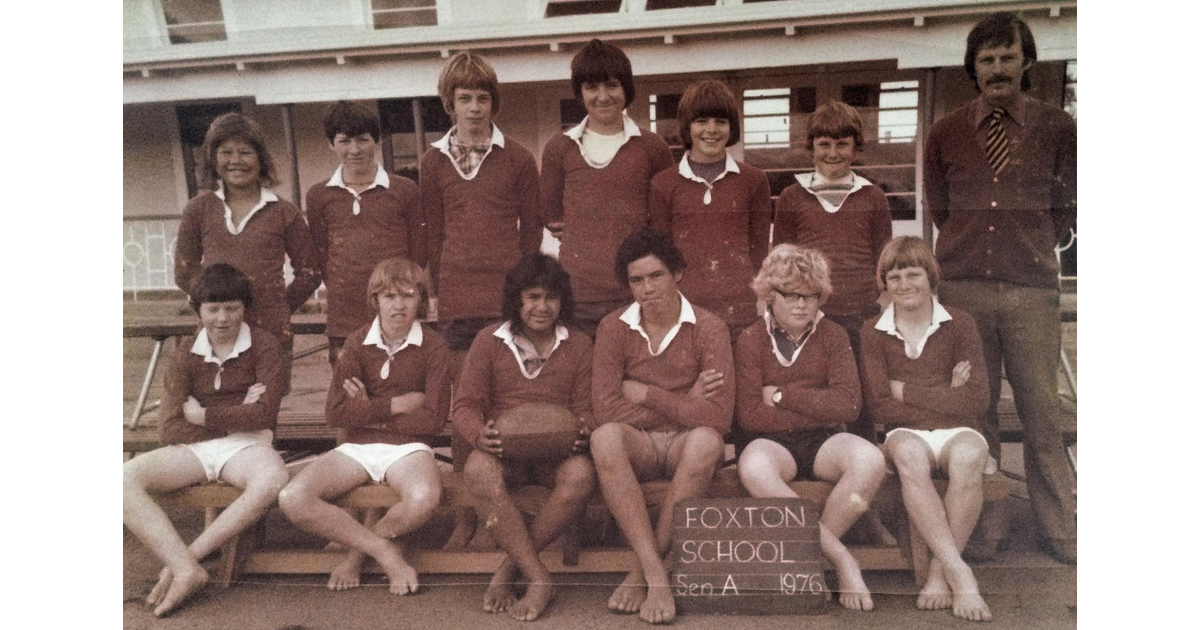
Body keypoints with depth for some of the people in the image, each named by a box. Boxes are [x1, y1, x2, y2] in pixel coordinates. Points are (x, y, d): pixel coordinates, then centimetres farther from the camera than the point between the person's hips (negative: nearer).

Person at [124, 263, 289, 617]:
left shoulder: (264, 347, 2)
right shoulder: (187, 355, 10)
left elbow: (264, 414, -11)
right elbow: (169, 431, -1)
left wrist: (202, 416, -4)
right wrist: (238, 413, -8)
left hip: (245, 446, -3)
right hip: (192, 449, 3)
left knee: (274, 478, -38)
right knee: (126, 478, -25)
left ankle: (186, 558, -27)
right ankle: (188, 572, -29)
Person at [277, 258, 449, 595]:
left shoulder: (432, 345, -2)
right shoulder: (358, 343, 3)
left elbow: (434, 419, -9)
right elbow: (335, 412, -7)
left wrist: (370, 413, -7)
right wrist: (398, 404, -10)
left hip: (408, 447, -2)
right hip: (356, 447, 2)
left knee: (424, 498, -36)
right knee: (292, 500, -23)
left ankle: (358, 551, -4)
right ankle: (385, 551, -9)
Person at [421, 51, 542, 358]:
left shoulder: (519, 158, 3)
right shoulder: (434, 161, 8)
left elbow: (531, 230, 8)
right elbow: (434, 232, 10)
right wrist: (440, 290, 6)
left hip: (507, 298, -1)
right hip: (455, 304, 2)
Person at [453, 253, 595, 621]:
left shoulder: (579, 346, 12)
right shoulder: (489, 342, 9)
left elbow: (586, 408, 10)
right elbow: (466, 405, 5)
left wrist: (583, 432, -15)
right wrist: (480, 435, -18)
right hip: (504, 450, 0)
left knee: (581, 474, -35)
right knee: (479, 470, -36)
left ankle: (510, 567, -19)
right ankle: (539, 578, -29)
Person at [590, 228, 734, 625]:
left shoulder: (708, 329, -5)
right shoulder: (614, 328, -1)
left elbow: (718, 418, -16)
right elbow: (605, 409, -14)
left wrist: (647, 394, -12)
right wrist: (684, 404, -13)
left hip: (684, 445, 0)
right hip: (639, 445, 1)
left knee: (706, 441, -36)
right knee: (605, 438, -33)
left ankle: (642, 572, -24)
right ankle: (656, 575, -31)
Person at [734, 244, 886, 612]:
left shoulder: (832, 335, 7)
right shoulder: (752, 340, 3)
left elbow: (848, 405, -7)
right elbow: (750, 416, -8)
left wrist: (783, 395, -8)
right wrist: (820, 409, -7)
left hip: (824, 442, 2)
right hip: (774, 443, -2)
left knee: (871, 460, -31)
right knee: (753, 466, -37)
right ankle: (843, 561, -25)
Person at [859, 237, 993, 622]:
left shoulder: (959, 324, 6)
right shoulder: (874, 332, 7)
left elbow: (976, 402, -4)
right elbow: (880, 408, -2)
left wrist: (906, 391, -5)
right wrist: (945, 397, -6)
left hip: (957, 432, 0)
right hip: (906, 433, 0)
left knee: (969, 454, -35)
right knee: (908, 453, -36)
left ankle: (940, 572, -24)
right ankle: (960, 574, -36)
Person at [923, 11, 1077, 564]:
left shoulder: (1057, 129, 6)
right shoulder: (945, 133, 8)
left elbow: (1066, 209, 14)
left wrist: (1029, 247, 14)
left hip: (1032, 291, 0)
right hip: (963, 287, 1)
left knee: (1043, 415, 2)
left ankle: (1064, 536, 15)